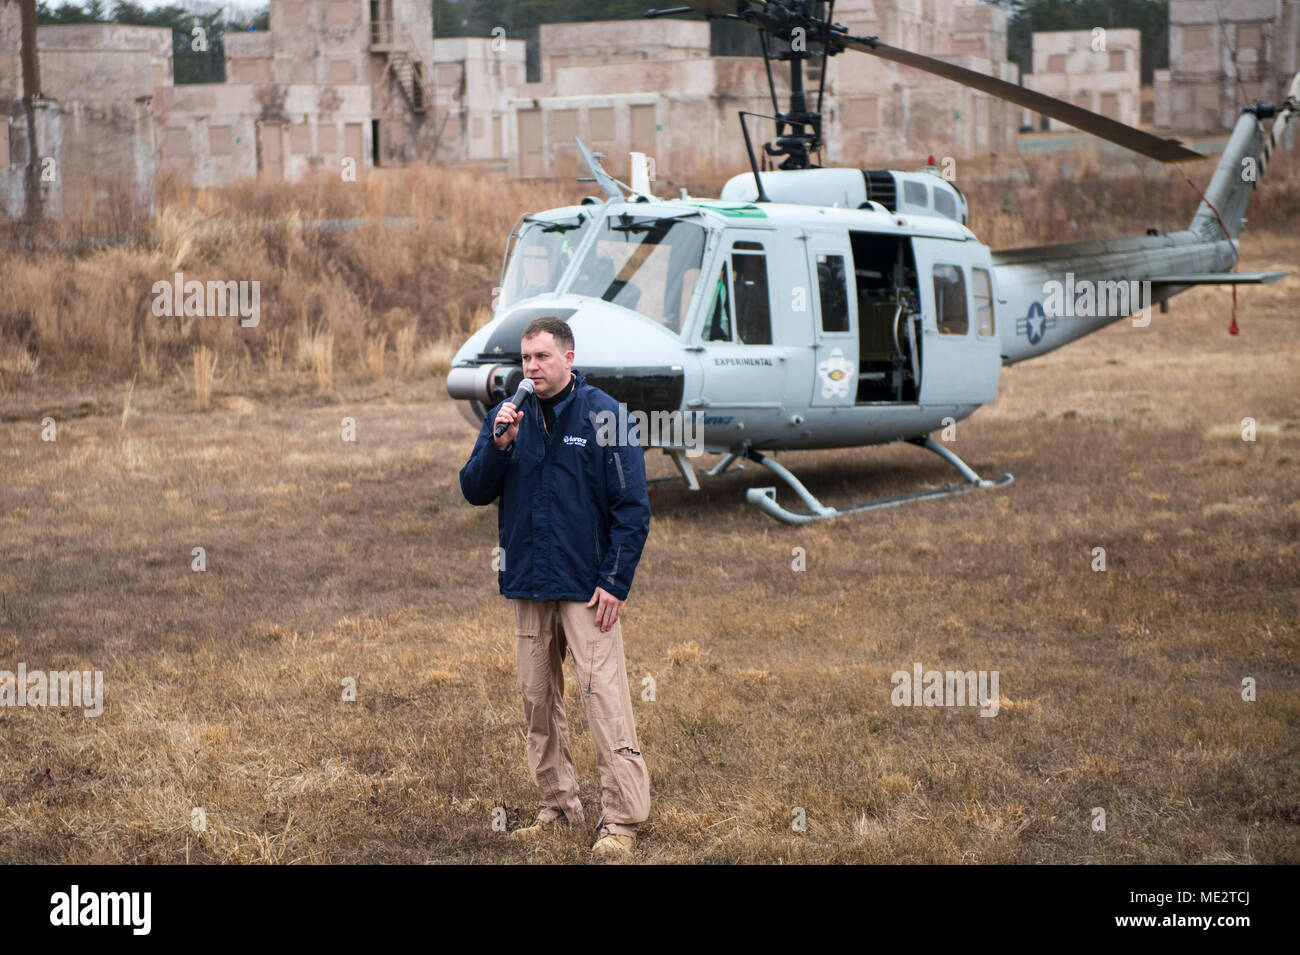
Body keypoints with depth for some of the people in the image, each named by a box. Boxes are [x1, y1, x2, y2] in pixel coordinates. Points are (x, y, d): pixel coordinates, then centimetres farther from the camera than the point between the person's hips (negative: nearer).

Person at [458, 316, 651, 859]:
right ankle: (558, 805, 22)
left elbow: (632, 505, -6)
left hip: (587, 587, -5)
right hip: (527, 587, 5)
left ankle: (622, 819, -7)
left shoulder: (603, 415, -6)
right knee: (538, 702, 10)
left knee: (604, 701, -10)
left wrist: (615, 581, -12)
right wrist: (499, 445, -12)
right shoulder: (507, 416, 8)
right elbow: (474, 492, 6)